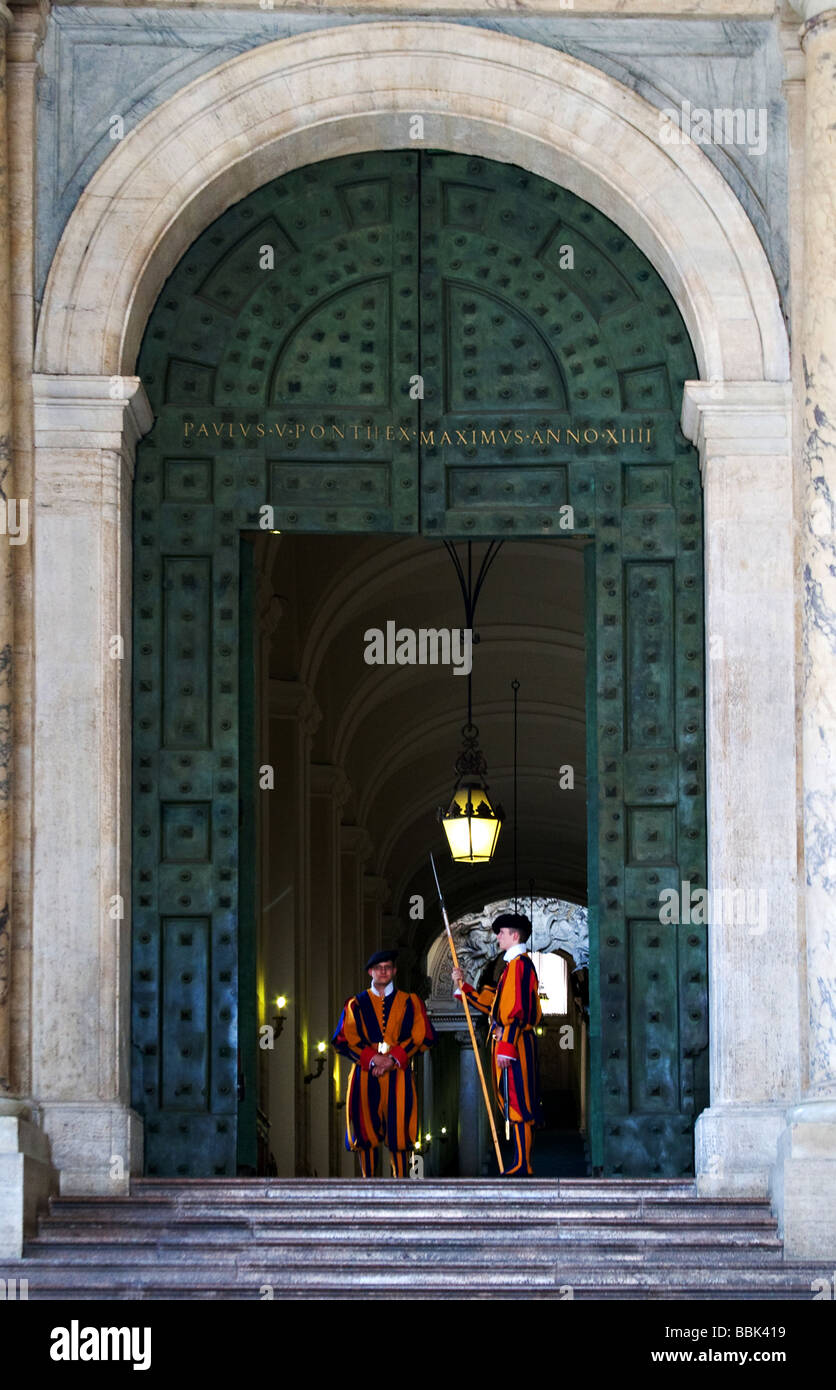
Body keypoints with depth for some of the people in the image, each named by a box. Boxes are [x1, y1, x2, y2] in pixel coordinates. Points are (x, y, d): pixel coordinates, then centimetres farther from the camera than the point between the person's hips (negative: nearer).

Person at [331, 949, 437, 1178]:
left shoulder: (409, 1003, 10)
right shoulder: (356, 1004, 11)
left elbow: (423, 1038, 3)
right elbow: (343, 1041, 4)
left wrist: (394, 1058, -9)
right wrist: (372, 1058, -10)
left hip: (398, 1075, -1)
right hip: (366, 1076, 1)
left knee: (398, 1131, -7)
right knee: (366, 1131, -2)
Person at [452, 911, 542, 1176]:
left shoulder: (518, 964, -13)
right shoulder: (516, 965, 20)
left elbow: (516, 1010, -20)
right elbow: (491, 1003, 25)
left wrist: (505, 1047, -24)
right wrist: (463, 986, 23)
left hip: (515, 1043, -10)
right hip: (515, 1043, 10)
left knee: (517, 1102, -9)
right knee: (516, 1104, 10)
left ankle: (522, 1165, -9)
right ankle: (522, 1163, 13)